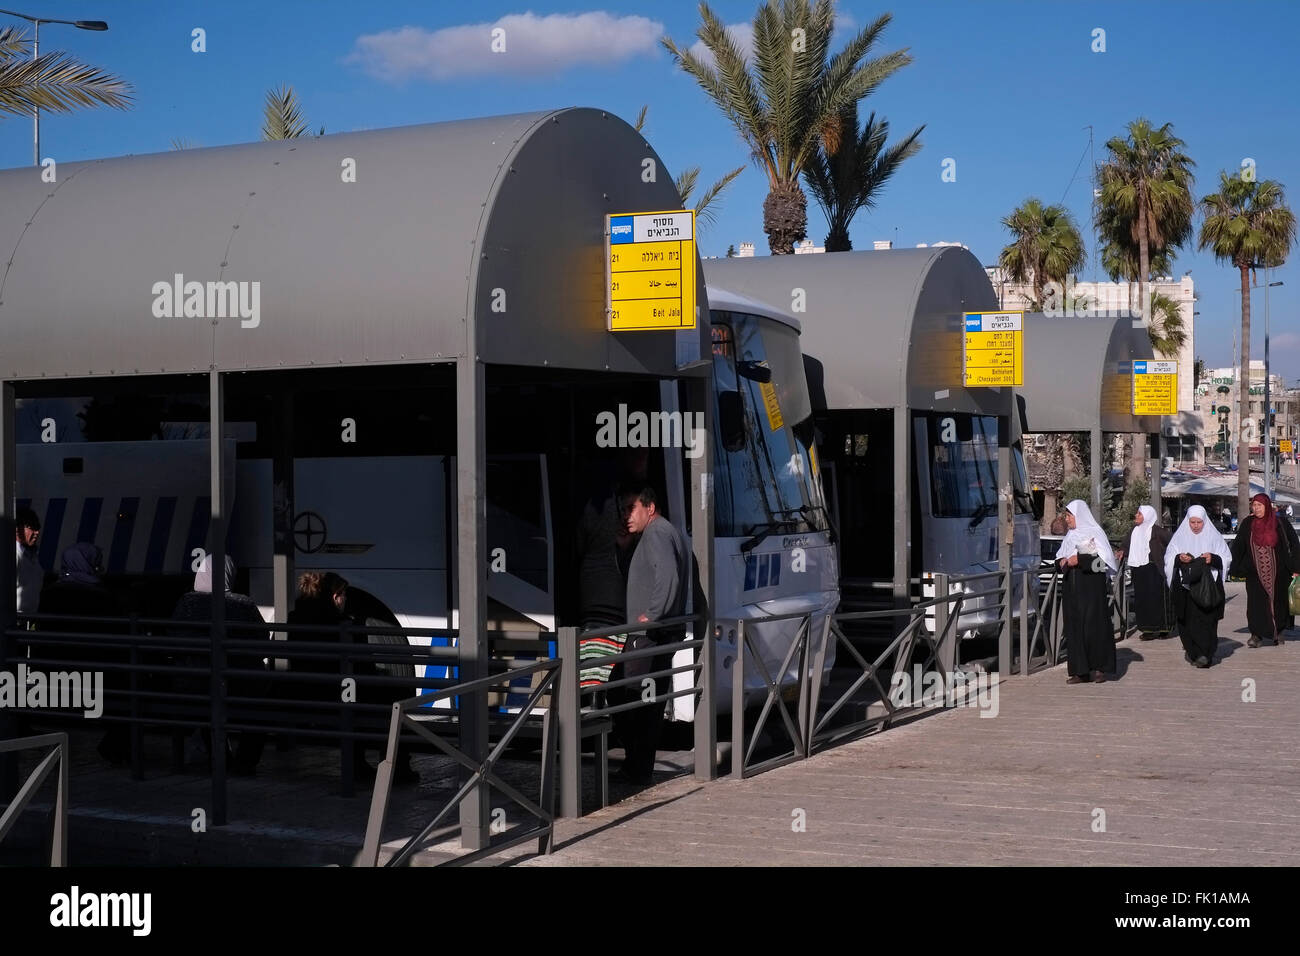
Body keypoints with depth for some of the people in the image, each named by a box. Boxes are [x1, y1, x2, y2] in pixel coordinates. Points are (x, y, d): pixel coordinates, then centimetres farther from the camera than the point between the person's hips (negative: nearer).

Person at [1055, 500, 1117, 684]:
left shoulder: (1094, 533, -5)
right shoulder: (1070, 535, 15)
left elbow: (1104, 558, -14)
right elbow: (1062, 555, 24)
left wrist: (1080, 560, -18)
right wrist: (1063, 561, 1)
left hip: (1091, 587, -7)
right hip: (1073, 587, 7)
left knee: (1093, 624, -6)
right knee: (1074, 625, 2)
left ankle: (1099, 668, 1)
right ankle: (1080, 671, 4)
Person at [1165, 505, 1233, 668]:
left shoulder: (1214, 537, 7)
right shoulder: (1180, 537, 10)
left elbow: (1226, 558, 6)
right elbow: (1168, 558, 8)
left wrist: (1213, 558, -14)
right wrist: (1179, 558, -13)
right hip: (1184, 586, 2)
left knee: (1206, 619, -10)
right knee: (1187, 620, 0)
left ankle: (1204, 654, -15)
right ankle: (1193, 652, 12)